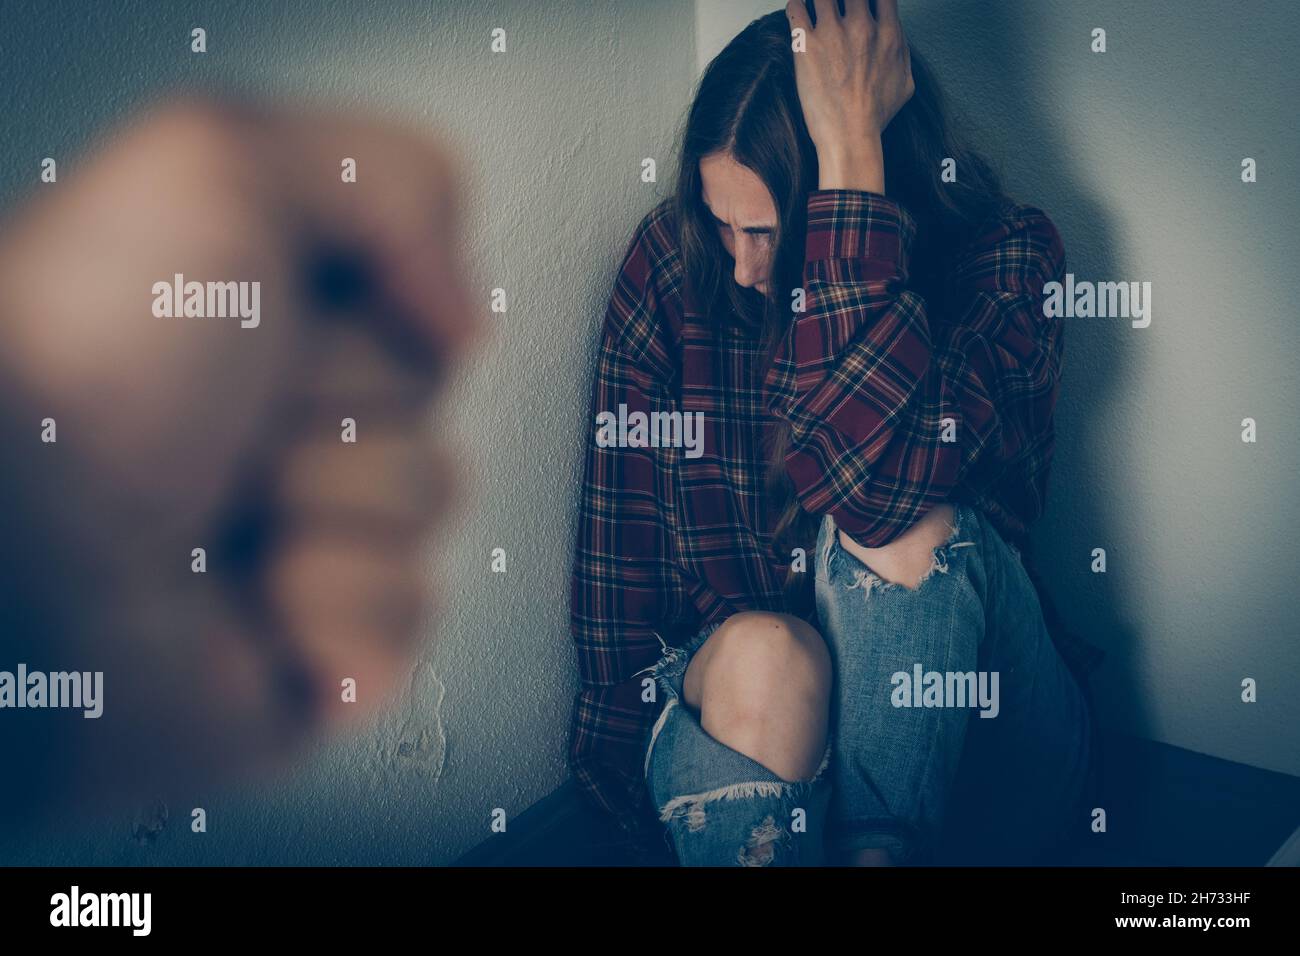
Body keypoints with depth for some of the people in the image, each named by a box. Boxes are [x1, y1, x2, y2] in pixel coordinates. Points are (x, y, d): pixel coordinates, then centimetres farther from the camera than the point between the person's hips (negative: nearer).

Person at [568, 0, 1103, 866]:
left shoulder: (1005, 259, -13)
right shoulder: (673, 259, -6)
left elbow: (879, 475, -34)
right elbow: (620, 550, -2)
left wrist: (849, 148, -31)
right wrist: (636, 754, -3)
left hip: (972, 751, -1)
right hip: (726, 695, 2)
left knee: (906, 524, -31)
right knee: (760, 654, -33)